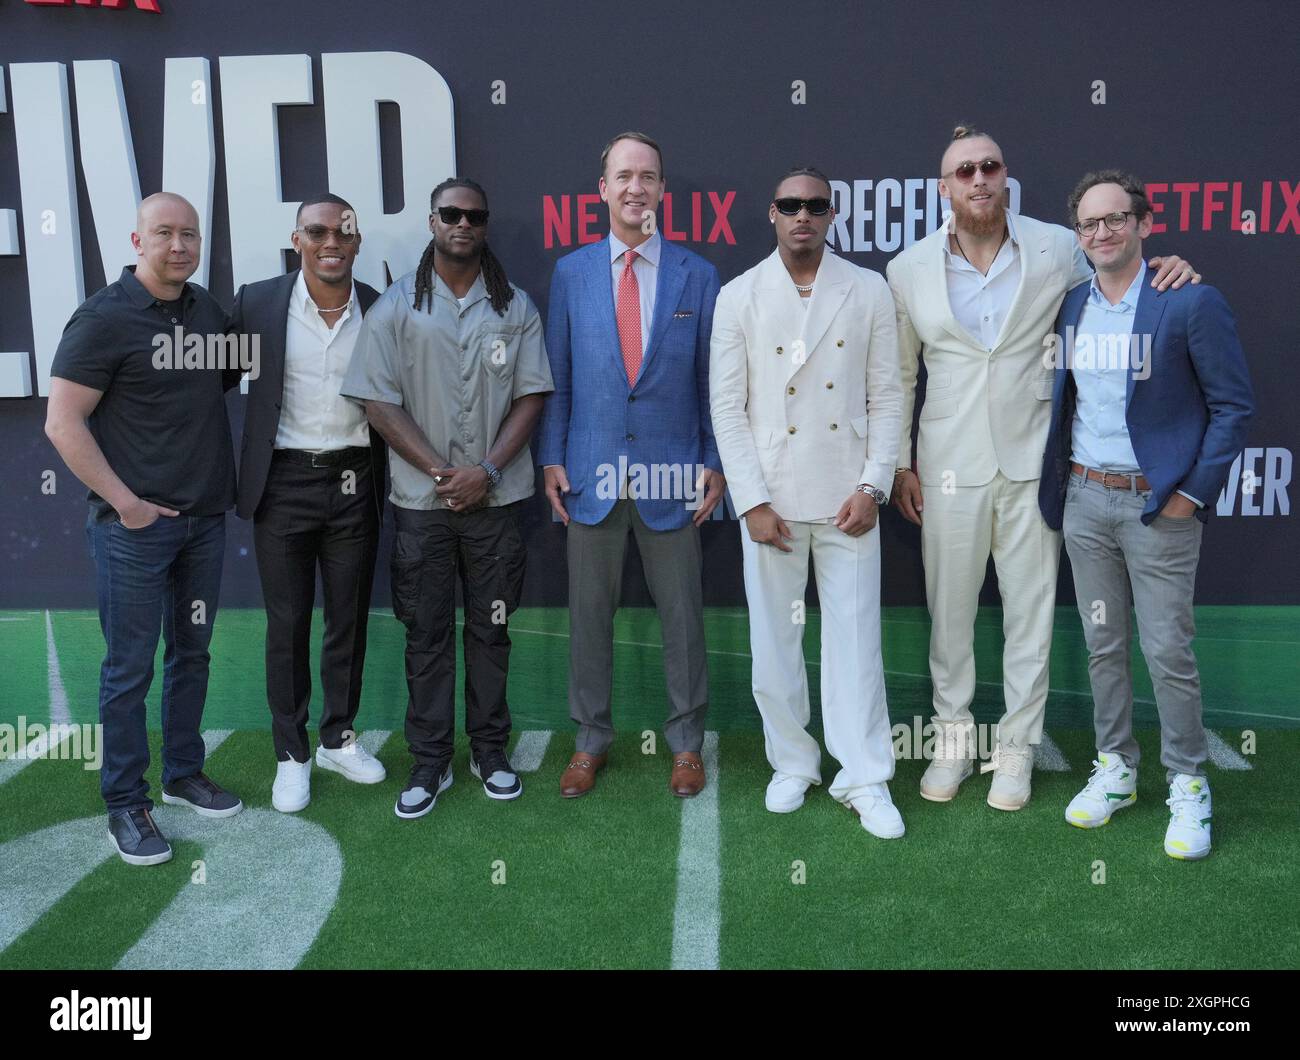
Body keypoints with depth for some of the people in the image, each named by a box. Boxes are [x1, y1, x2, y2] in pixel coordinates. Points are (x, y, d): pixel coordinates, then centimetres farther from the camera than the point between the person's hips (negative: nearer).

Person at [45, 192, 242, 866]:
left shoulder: (210, 311, 8)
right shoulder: (105, 316, -10)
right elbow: (63, 421, -12)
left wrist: (229, 485, 8)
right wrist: (125, 502, -15)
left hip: (205, 517, 6)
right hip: (134, 524, -6)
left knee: (192, 653, 16)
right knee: (130, 666, 3)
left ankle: (184, 774, 31)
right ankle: (125, 803, 16)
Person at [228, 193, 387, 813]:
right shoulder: (258, 302, -3)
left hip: (354, 483, 2)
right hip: (284, 483, -1)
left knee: (349, 618, 13)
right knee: (287, 624, 8)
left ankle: (338, 738, 31)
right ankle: (291, 753, 23)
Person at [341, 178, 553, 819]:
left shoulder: (515, 306, 5)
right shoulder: (396, 307, 2)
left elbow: (530, 396, 1)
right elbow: (379, 402, -3)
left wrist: (486, 471, -11)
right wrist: (439, 472, -11)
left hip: (495, 500, 1)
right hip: (421, 501, -1)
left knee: (490, 629, 9)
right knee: (427, 634, 6)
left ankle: (490, 751, 23)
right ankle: (429, 761, 18)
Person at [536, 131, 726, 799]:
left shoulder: (697, 276, 4)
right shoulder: (571, 273, 5)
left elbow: (711, 379, 4)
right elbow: (556, 376, 7)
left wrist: (715, 463, -1)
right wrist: (552, 459, 0)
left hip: (671, 475, 0)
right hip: (592, 472, 1)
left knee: (682, 612, 8)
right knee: (589, 611, 9)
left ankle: (686, 739, 25)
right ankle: (591, 738, 25)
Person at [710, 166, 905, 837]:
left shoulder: (869, 291, 4)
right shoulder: (740, 297, 3)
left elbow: (886, 397, 4)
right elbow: (727, 408, 0)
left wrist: (872, 486, -6)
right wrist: (753, 500, -7)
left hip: (846, 498, 0)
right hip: (770, 498, 1)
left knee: (854, 638, 3)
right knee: (774, 639, 8)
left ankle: (865, 779, 15)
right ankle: (793, 764, 26)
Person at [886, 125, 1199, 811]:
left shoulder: (1057, 249, -2)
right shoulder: (909, 269, -1)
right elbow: (899, 376, 6)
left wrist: (1163, 271, -8)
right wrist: (898, 464, 5)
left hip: (1031, 460, 0)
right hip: (950, 465, 0)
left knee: (1030, 610, 7)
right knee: (949, 609, 10)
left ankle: (1016, 747, 24)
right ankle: (953, 737, 28)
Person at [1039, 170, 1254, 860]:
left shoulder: (1191, 303, -8)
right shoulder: (1069, 307, 7)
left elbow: (1233, 406, -6)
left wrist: (1195, 492, -10)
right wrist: (1060, 483, 6)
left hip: (1159, 504, -5)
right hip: (1083, 499, 5)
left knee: (1168, 652, 0)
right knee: (1103, 645, 13)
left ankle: (1187, 785, 17)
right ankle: (1114, 769, 27)